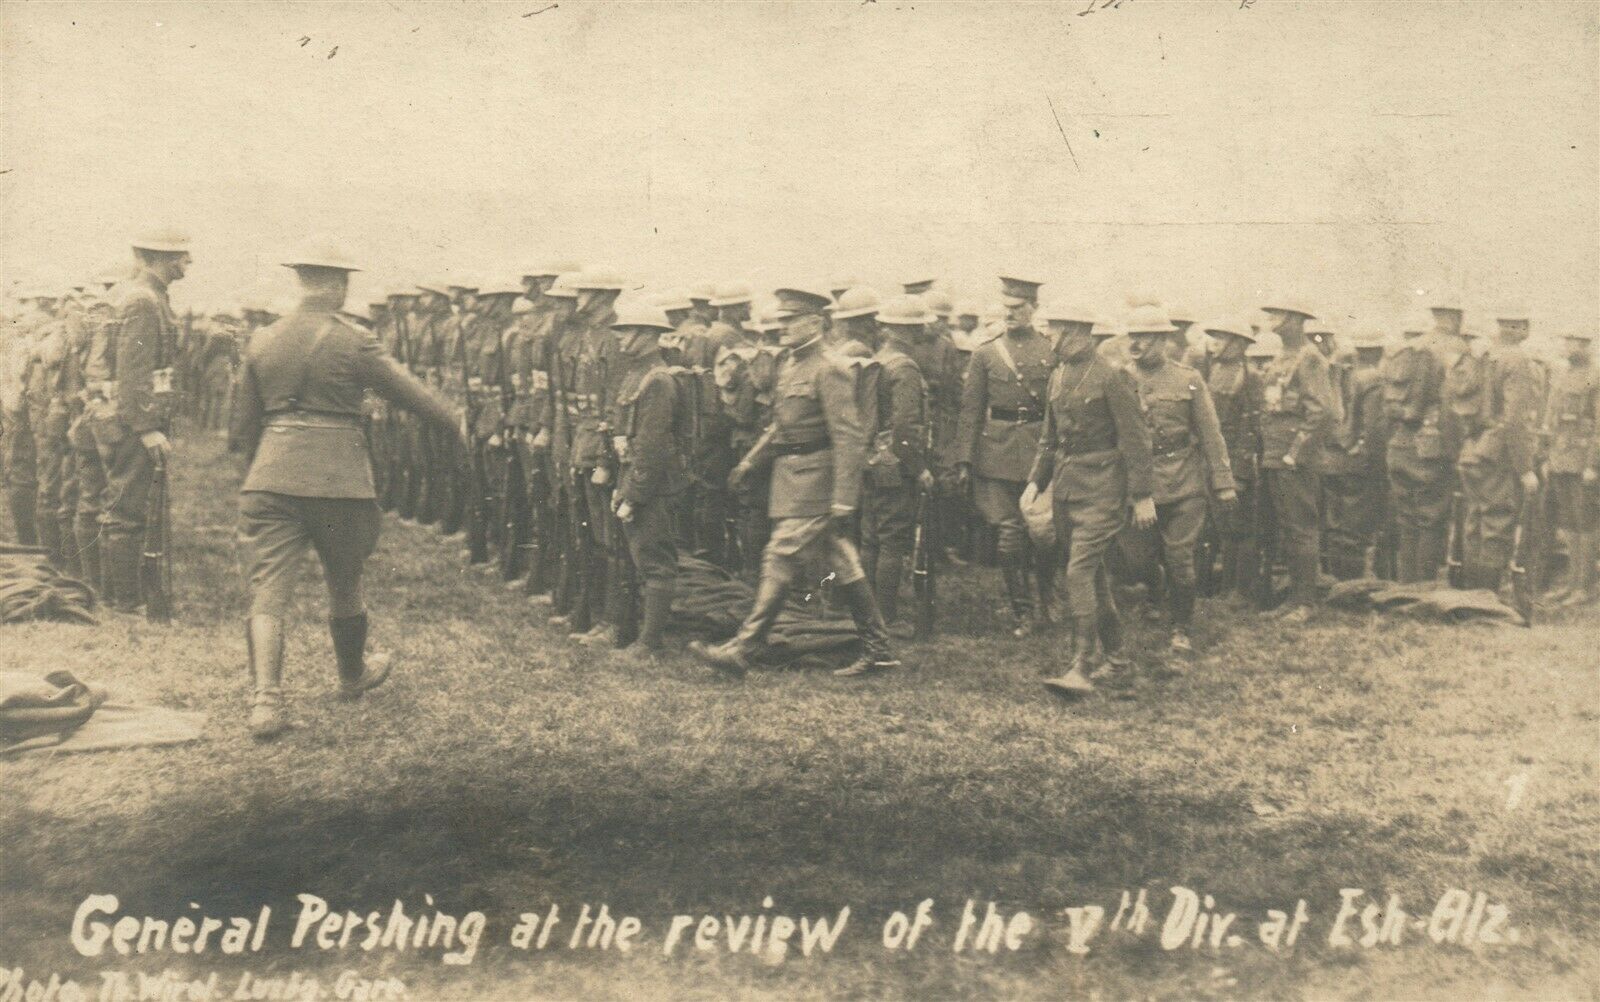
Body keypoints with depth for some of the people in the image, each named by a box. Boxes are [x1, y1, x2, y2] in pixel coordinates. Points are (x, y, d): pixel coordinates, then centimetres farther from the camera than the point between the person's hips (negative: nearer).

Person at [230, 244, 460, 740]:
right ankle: (353, 676, 39)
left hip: (271, 478, 3)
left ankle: (266, 700, -13)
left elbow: (246, 419, 15)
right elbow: (408, 390, -1)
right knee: (344, 585, 17)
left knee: (268, 590, 0)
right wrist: (456, 425, 15)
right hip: (338, 477, -2)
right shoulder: (353, 341, -8)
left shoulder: (262, 342, 7)